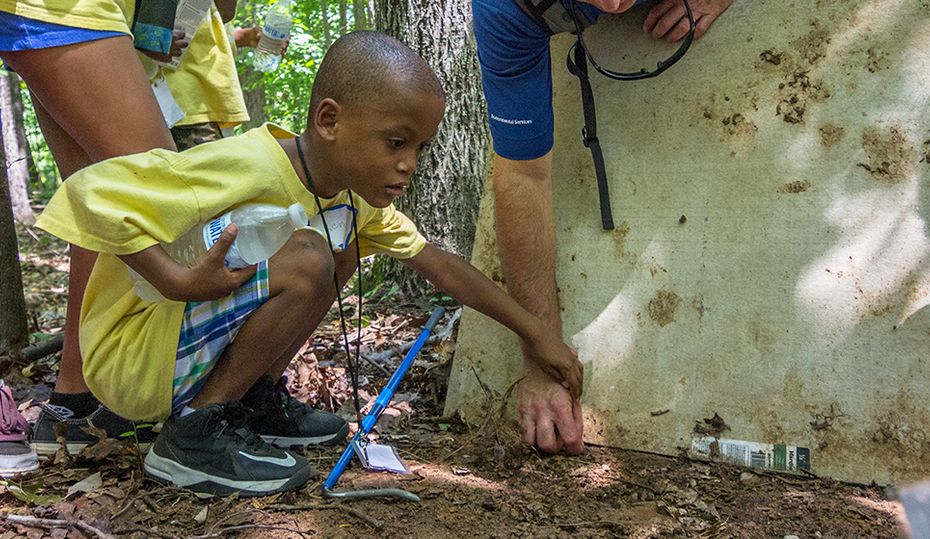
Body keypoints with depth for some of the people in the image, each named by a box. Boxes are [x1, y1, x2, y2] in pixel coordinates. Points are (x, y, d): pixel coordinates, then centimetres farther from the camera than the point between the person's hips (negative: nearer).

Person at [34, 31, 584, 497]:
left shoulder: (357, 193, 0)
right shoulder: (250, 168, -27)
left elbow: (442, 266, 4)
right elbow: (90, 189, -28)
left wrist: (537, 333, 3)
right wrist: (178, 280, -33)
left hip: (187, 344, 8)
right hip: (129, 358, -8)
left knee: (344, 247, 6)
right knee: (307, 262, -27)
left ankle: (255, 401, 8)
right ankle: (194, 433, -15)